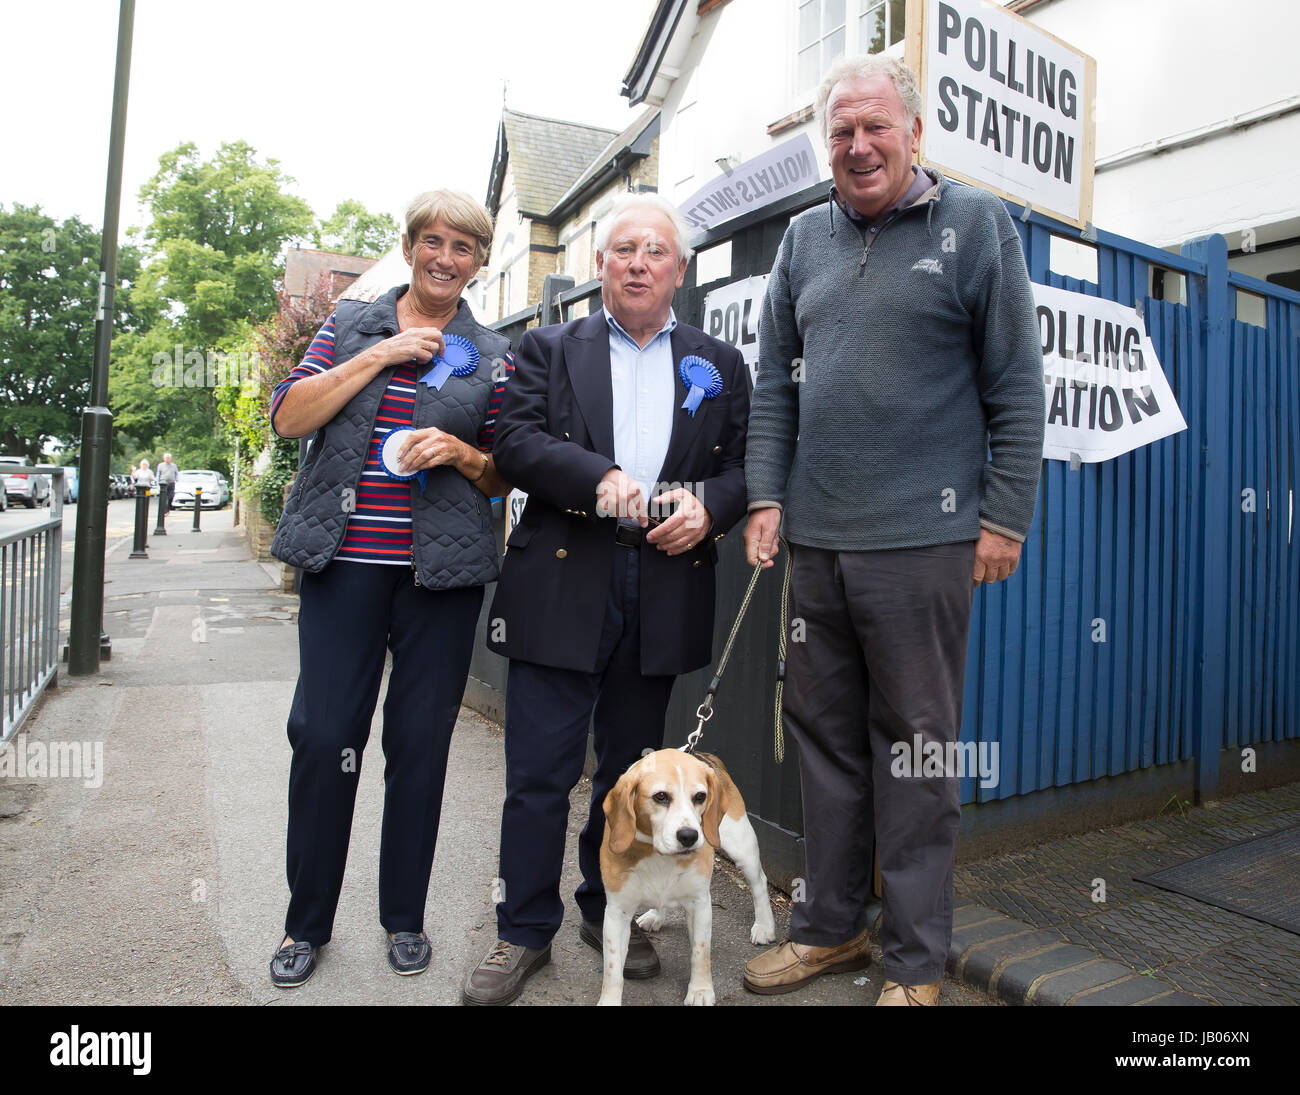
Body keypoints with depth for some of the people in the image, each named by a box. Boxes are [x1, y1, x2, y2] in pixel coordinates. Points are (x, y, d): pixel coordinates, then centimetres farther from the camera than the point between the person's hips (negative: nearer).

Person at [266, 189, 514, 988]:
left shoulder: (492, 355, 10)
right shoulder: (352, 324, 12)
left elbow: (505, 477, 12)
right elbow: (289, 417, 0)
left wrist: (459, 453, -9)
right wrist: (378, 355, -6)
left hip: (441, 570, 0)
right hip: (345, 562, 1)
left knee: (422, 743, 5)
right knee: (324, 736, 1)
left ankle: (405, 918, 24)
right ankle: (308, 922, 21)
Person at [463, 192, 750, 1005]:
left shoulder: (719, 365, 15)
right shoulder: (549, 350, 10)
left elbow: (744, 463, 8)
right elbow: (517, 442, -4)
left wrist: (707, 507, -12)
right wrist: (599, 477, -20)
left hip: (665, 591, 2)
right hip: (561, 583, -1)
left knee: (632, 769, 14)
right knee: (539, 772, 2)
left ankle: (611, 913, 33)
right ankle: (525, 931, 20)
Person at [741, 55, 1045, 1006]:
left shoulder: (975, 224, 4)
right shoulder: (806, 238, 15)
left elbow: (1016, 384, -1)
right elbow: (775, 383, 13)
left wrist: (1005, 516, -7)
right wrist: (765, 495, 3)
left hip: (921, 537, -4)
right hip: (815, 536, 5)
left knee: (916, 745, 4)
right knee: (825, 735, 12)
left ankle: (917, 960, 20)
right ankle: (831, 927, 29)